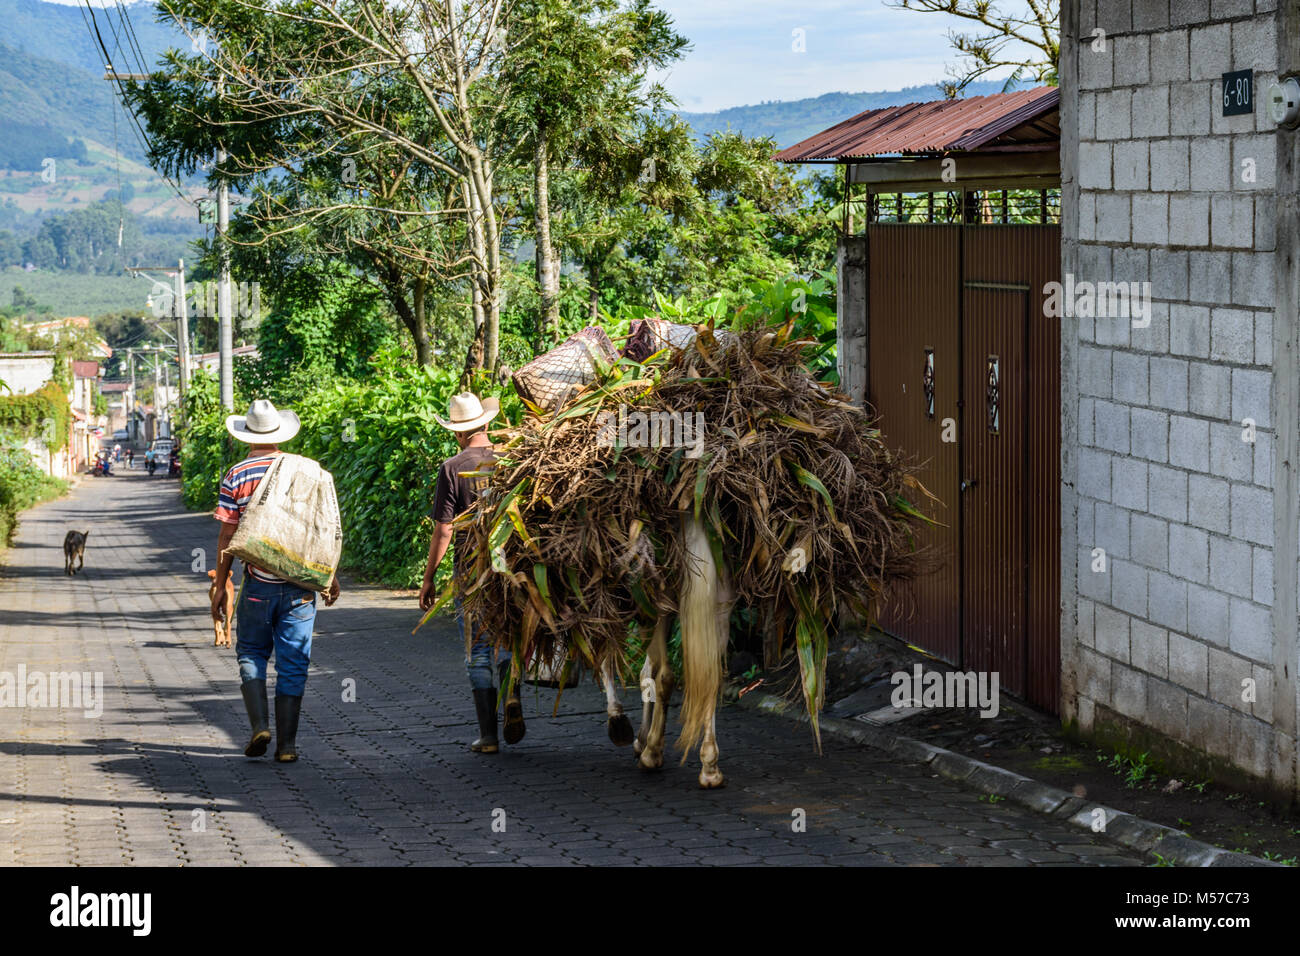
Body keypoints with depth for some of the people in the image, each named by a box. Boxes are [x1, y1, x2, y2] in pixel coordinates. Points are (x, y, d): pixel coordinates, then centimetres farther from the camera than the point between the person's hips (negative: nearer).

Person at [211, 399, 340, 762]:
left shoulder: (236, 477, -4)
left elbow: (227, 537, -4)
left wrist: (220, 586, 3)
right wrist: (330, 575, 11)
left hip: (258, 585, -1)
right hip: (299, 583, 1)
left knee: (252, 654, 15)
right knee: (293, 664, 6)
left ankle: (259, 725, -2)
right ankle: (286, 744, 6)